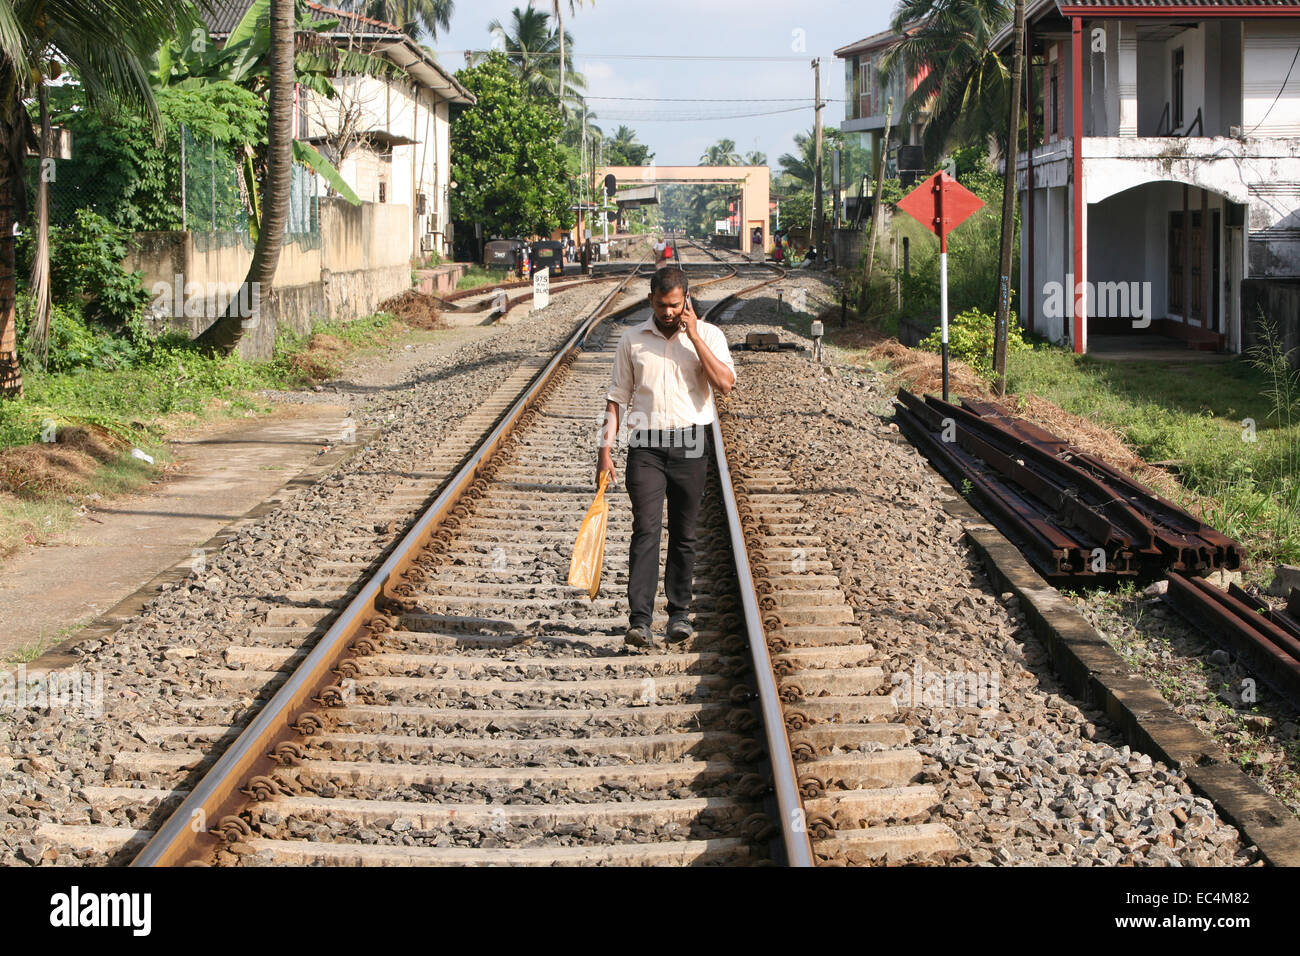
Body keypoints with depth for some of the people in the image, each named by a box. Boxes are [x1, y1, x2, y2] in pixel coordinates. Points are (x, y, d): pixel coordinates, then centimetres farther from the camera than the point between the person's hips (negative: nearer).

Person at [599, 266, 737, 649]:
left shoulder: (708, 335, 3)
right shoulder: (632, 339, 7)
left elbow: (725, 383, -12)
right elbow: (617, 396, 10)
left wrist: (694, 336, -13)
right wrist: (606, 447, 2)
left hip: (690, 444, 0)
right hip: (645, 445, 0)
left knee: (684, 534, 6)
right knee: (646, 530, -10)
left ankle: (679, 614, 18)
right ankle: (639, 621, -15)